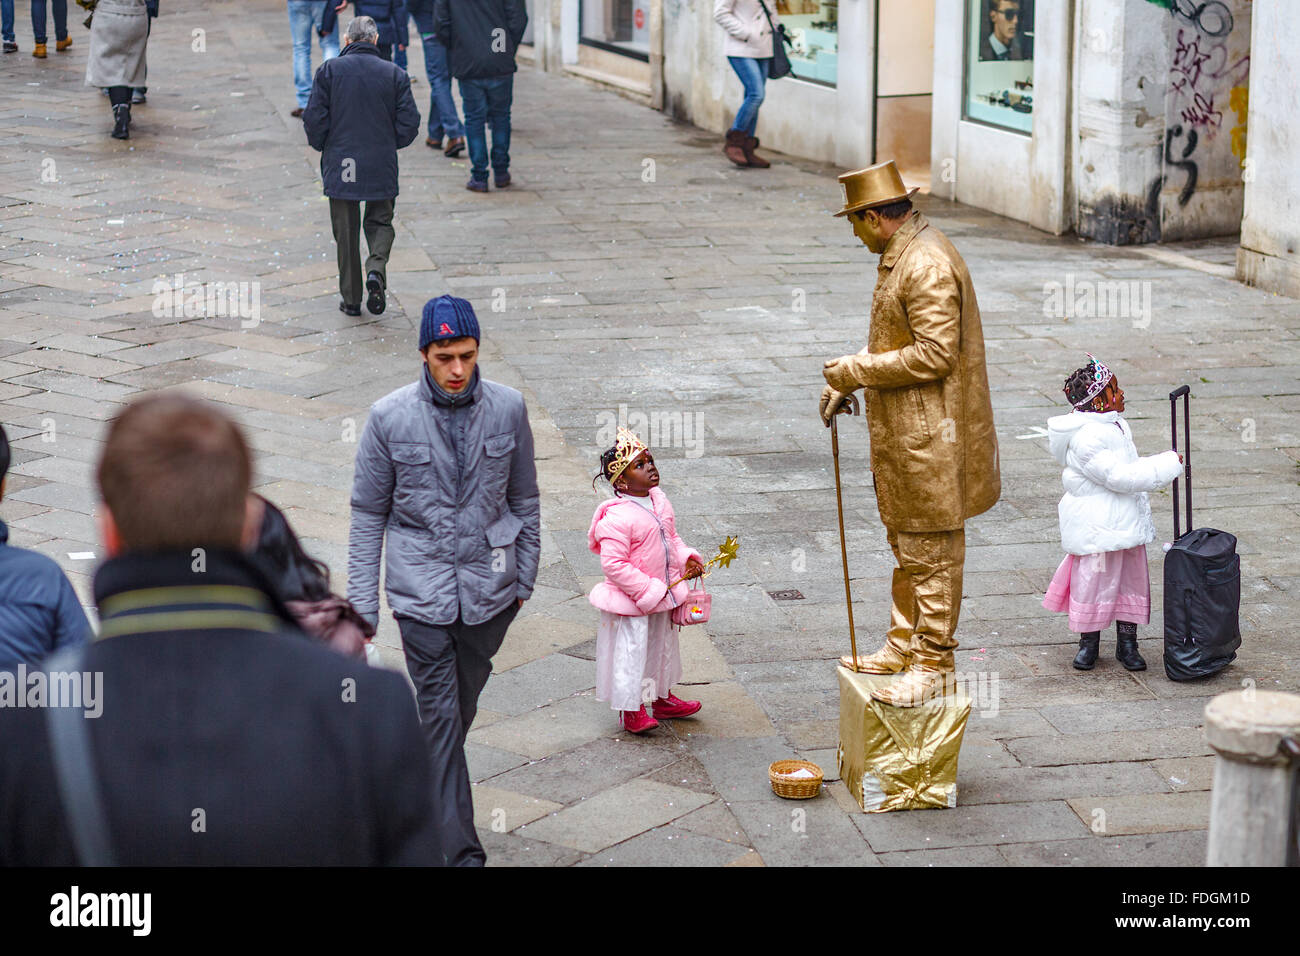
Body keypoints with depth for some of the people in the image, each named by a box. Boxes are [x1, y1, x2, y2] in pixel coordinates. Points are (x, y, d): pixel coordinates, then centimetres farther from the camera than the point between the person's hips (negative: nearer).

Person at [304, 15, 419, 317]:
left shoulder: (330, 70, -4)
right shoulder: (395, 74, -2)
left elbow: (314, 118, -7)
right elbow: (409, 122, -3)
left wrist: (322, 146, 12)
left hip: (340, 166, 0)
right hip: (382, 167, 1)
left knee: (346, 232, 10)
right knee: (380, 222, 17)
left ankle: (351, 299, 13)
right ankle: (376, 268, -11)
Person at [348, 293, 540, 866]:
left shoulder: (507, 409, -4)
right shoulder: (389, 418, -9)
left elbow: (523, 498, 8)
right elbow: (368, 514, -1)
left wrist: (525, 577, 11)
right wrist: (362, 603, -3)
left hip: (489, 587, 2)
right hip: (421, 589, -2)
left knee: (464, 699, 17)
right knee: (440, 715, -4)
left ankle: (430, 781, 43)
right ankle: (461, 852, -2)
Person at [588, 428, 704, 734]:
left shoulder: (659, 501, 1)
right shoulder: (617, 518, -27)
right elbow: (614, 564, -28)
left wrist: (686, 558, -2)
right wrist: (647, 590, -24)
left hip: (661, 596, 9)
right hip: (631, 603, -9)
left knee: (662, 646, 23)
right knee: (631, 652, 3)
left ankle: (663, 699, 42)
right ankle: (631, 710, 19)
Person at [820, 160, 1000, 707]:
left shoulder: (928, 265, -21)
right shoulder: (899, 256, 12)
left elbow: (935, 354, -26)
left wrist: (857, 370, -18)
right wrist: (847, 379, 12)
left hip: (929, 440, -11)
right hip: (903, 436, 11)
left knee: (931, 553, -2)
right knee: (908, 548, 19)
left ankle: (933, 667, 4)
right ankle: (904, 646, 31)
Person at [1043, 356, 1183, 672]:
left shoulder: (1115, 426, 8)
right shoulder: (1086, 438, -23)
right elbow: (1119, 477, -26)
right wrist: (1165, 465, -21)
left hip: (1126, 523, 9)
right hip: (1097, 526, -9)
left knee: (1131, 579, 12)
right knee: (1095, 580, 1)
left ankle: (1127, 644, 23)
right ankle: (1088, 643, 19)